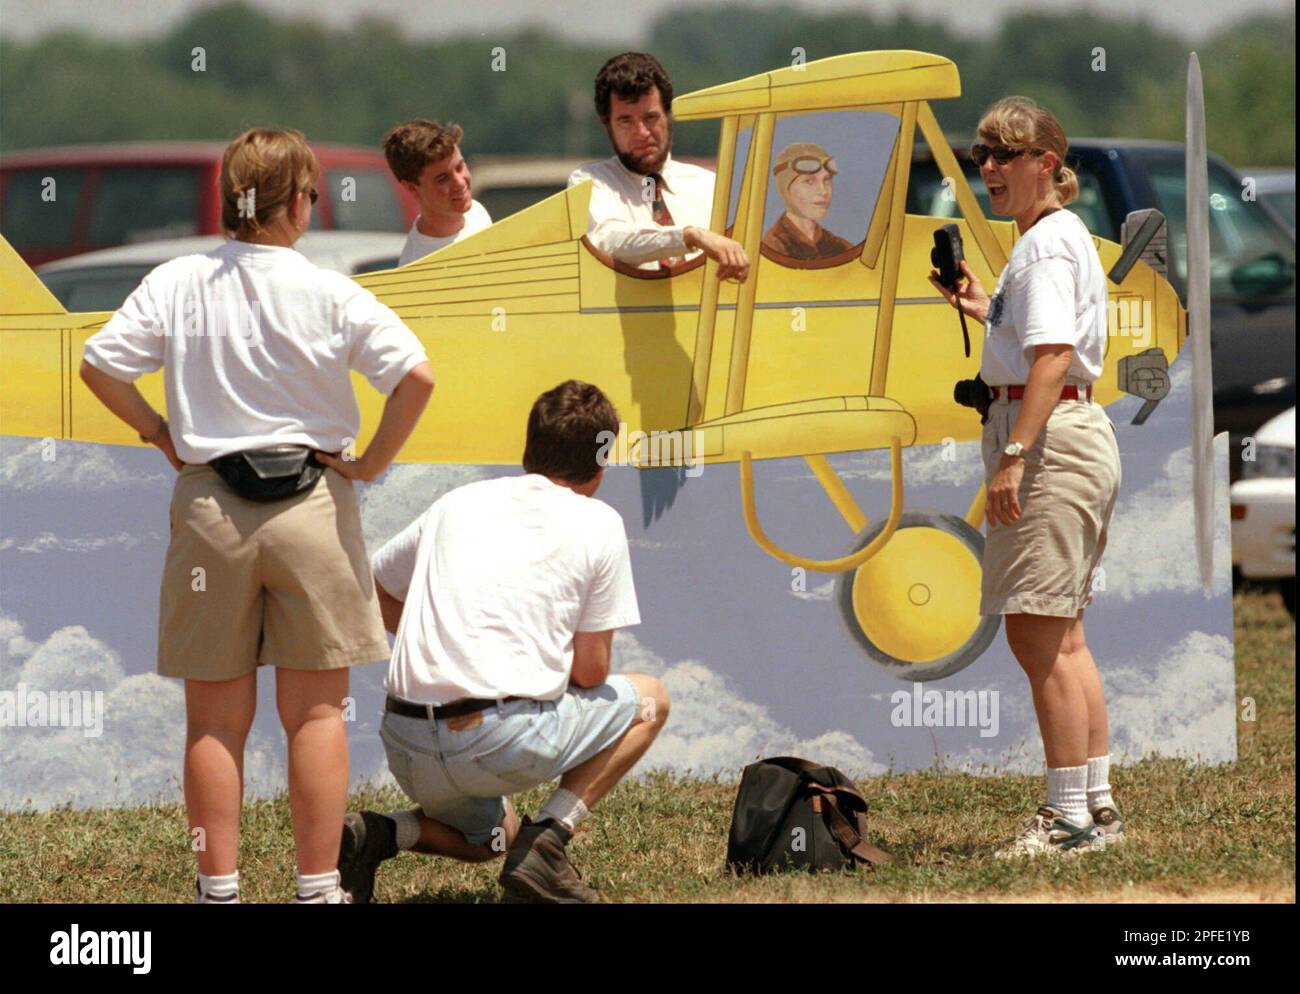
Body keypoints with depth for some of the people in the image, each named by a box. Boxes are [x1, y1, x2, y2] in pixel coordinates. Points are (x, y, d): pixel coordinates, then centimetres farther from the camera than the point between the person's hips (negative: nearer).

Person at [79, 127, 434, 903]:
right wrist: (372, 462, -3)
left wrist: (159, 432, 8)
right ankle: (319, 888, 6)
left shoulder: (176, 284, -3)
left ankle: (220, 890, 10)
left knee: (216, 717, 9)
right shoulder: (331, 297, -9)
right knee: (316, 710, 6)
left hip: (209, 508, 2)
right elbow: (416, 376, -16)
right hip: (310, 505, -2)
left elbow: (101, 365, -5)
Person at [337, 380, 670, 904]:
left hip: (408, 747, 6)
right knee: (649, 700, 20)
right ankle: (546, 843, 4)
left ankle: (378, 834, 4)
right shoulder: (597, 523, 3)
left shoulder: (458, 503, 17)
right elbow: (589, 672, 2)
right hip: (503, 742, -5)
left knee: (488, 837, 36)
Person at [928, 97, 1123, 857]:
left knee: (1038, 633, -9)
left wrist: (1015, 456, -28)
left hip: (1049, 439, -11)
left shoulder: (1046, 244, -12)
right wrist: (984, 310, 24)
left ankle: (1071, 816, -9)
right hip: (1078, 434, 11)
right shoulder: (1064, 238, 18)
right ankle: (1098, 804, 20)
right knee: (1061, 637, 16)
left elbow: (1052, 357, -23)